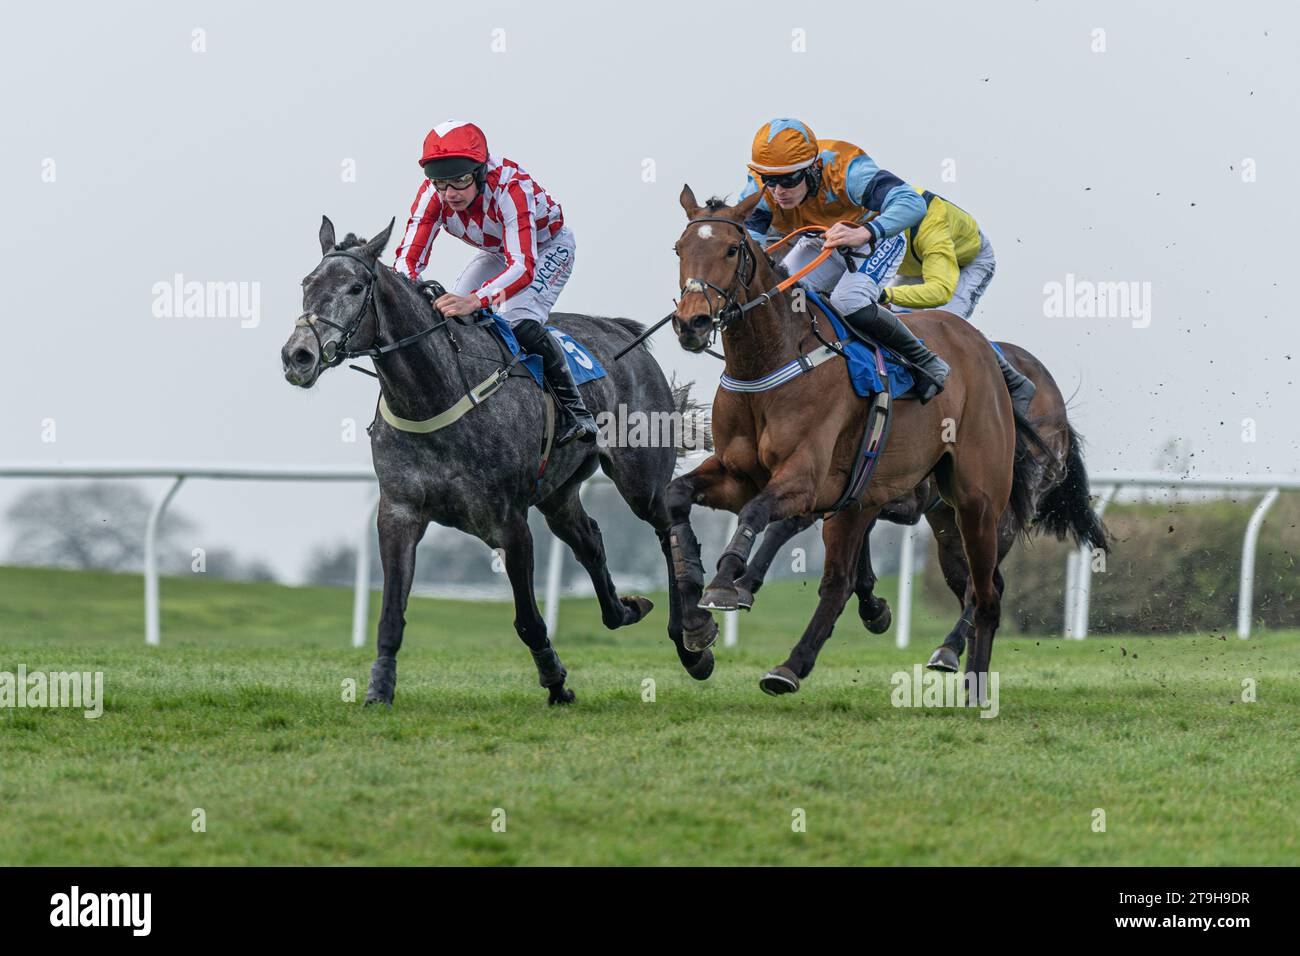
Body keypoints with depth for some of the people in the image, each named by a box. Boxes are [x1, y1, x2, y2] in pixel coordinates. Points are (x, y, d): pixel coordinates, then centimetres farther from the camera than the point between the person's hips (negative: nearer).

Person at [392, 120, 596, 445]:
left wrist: (475, 301, -65)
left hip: (548, 247, -6)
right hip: (497, 253, 6)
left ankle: (576, 411, -16)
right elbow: (409, 256, -28)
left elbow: (523, 266, -50)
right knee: (447, 316, -10)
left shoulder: (510, 187, -41)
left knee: (518, 320, -29)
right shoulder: (432, 194, -26)